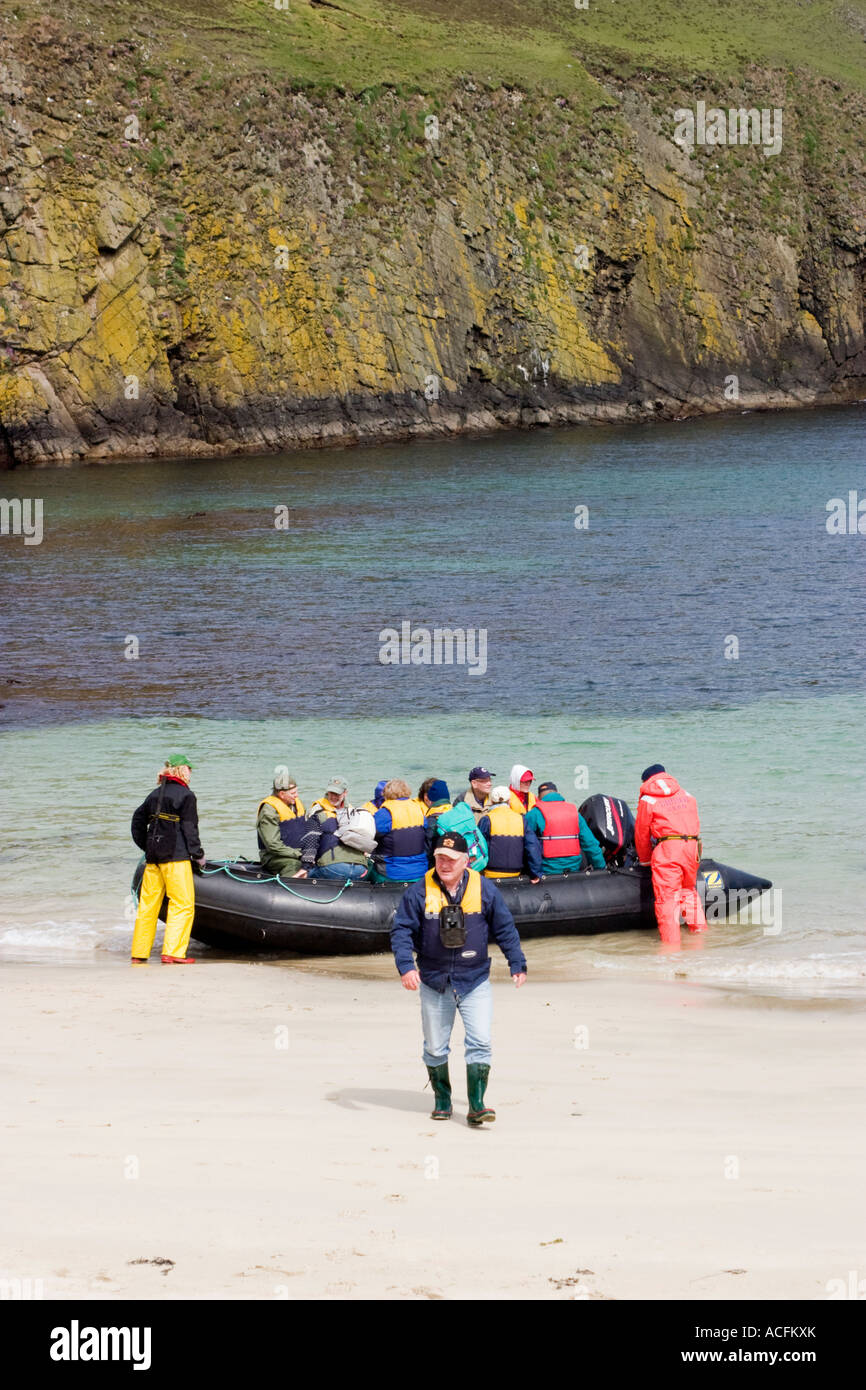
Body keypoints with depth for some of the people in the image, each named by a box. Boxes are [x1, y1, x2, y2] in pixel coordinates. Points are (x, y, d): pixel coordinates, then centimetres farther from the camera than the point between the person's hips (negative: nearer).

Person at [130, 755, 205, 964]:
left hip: (153, 856, 7)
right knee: (182, 904, -3)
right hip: (175, 857, -7)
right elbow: (189, 829, -10)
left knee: (148, 904, 11)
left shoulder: (155, 794, 13)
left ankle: (139, 954, 14)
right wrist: (198, 855, -1)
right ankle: (172, 952, -12)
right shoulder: (186, 795, -7)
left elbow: (138, 819, 18)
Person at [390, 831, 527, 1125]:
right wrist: (405, 966, -16)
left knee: (480, 1043, -12)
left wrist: (517, 964, 5)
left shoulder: (485, 890, -3)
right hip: (434, 981, 1)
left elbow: (505, 929, 7)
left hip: (475, 982, 0)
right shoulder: (419, 893, -6)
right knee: (435, 1048, 9)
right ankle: (442, 1099, 27)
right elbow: (402, 930, -3)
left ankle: (476, 1104, -10)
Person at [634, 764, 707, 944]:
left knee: (667, 895, -4)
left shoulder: (647, 800, 8)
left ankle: (671, 939, -9)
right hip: (692, 847, 5)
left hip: (666, 848, -5)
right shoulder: (687, 796, 22)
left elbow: (642, 833, 10)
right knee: (689, 890, 23)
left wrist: (645, 860, 23)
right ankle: (699, 927, 23)